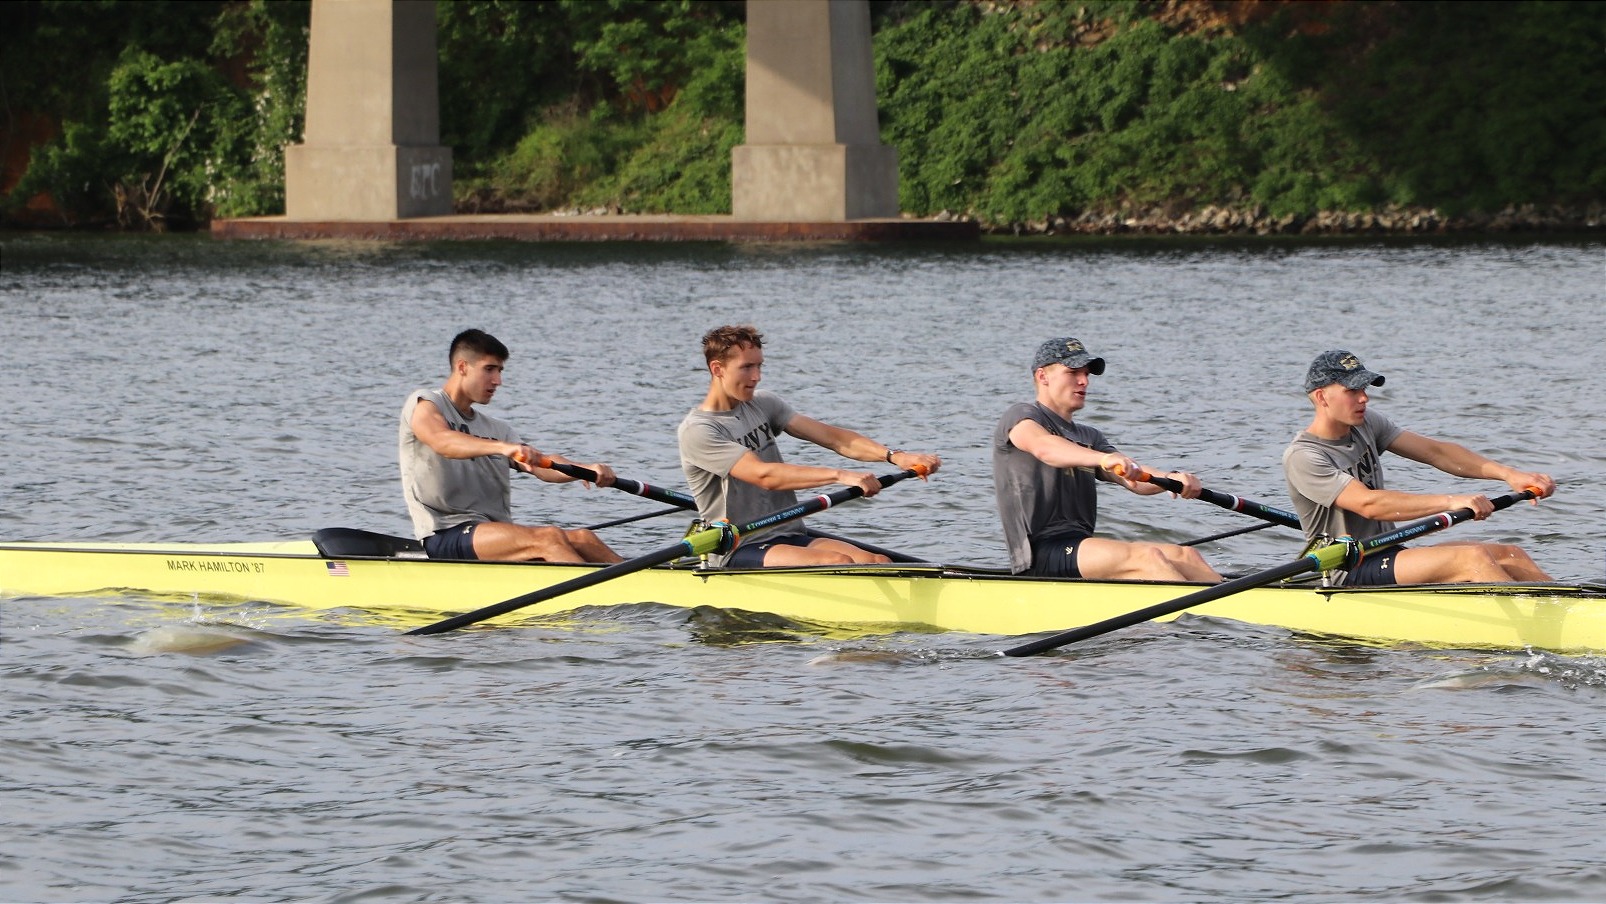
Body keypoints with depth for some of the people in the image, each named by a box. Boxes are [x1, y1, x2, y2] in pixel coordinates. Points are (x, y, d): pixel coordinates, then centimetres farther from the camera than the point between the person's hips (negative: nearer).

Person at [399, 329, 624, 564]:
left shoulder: (497, 429, 24)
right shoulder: (423, 403, 4)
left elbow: (542, 467, 7)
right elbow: (442, 441, -21)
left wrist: (587, 470, -15)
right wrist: (501, 447, -38)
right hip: (444, 538, -6)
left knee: (581, 539, -18)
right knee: (549, 537, -28)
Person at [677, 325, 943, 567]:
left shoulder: (763, 405, 14)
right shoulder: (697, 430, -9)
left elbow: (830, 436, 5)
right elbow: (764, 476, -21)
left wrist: (894, 456, -11)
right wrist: (839, 476, -29)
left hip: (789, 536, 7)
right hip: (737, 554, -7)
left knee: (878, 563, -18)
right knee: (837, 563, -30)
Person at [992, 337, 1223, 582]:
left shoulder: (1089, 437, 25)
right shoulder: (1021, 416, 3)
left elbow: (1135, 480, 8)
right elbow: (1043, 447, -23)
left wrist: (1172, 478, -16)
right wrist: (1104, 458, -41)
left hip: (1082, 546, 8)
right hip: (1039, 554, -8)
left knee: (1185, 555, -12)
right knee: (1145, 556, -27)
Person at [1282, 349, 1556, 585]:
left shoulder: (1365, 424, 11)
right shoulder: (1301, 457, -15)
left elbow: (1435, 452, 7)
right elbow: (1368, 504, -26)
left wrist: (1508, 474, -5)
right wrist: (1450, 502, -32)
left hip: (1387, 555, 8)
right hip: (1351, 575, -8)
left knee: (1509, 556, -7)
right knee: (1472, 558, -26)